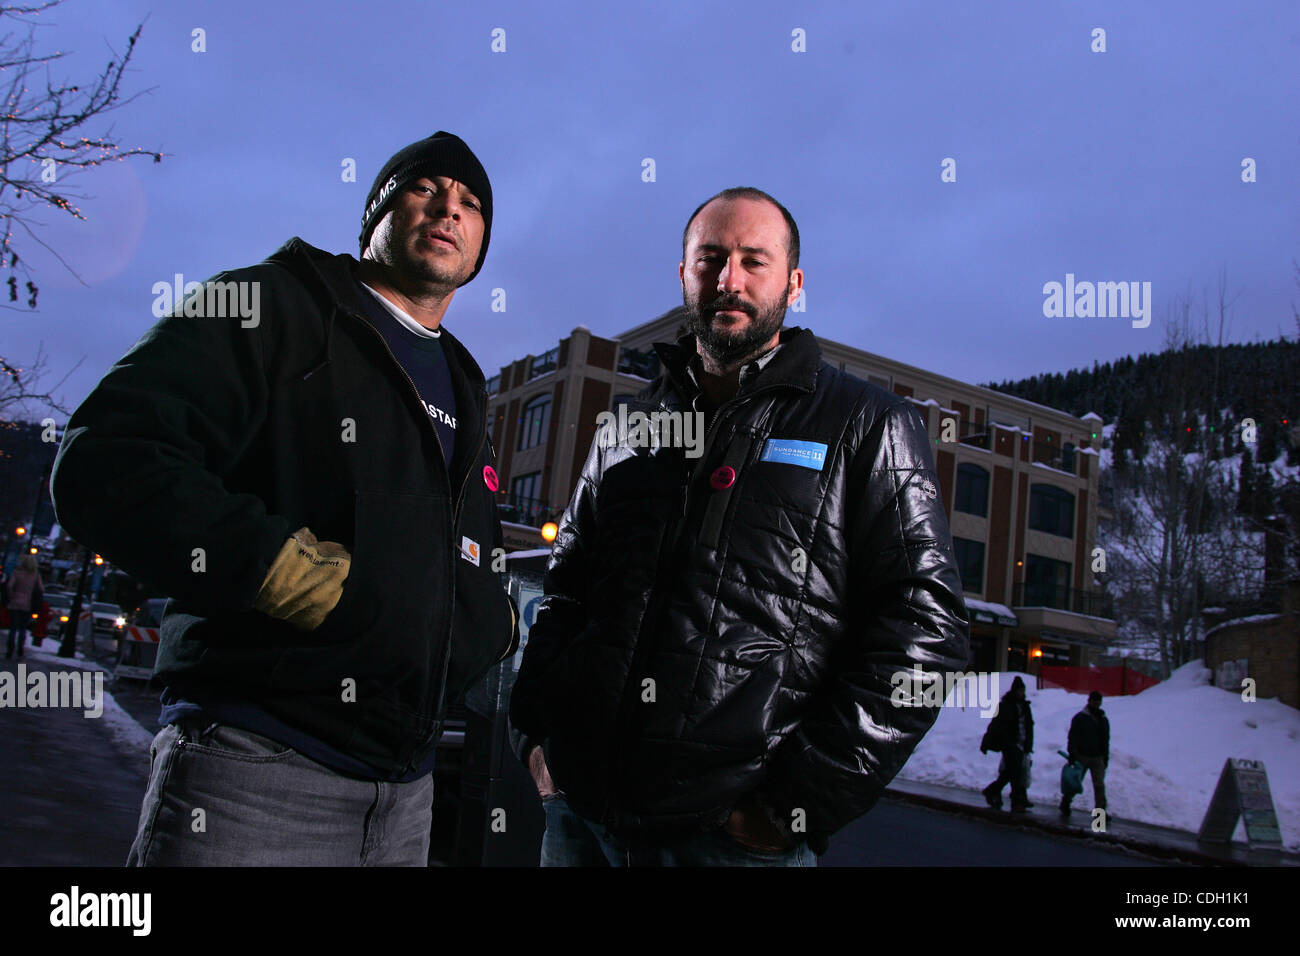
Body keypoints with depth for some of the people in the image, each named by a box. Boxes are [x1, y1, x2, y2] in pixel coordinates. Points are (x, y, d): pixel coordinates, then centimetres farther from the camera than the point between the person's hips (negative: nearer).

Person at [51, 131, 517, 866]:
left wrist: (493, 625, 6)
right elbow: (104, 466, -14)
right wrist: (317, 581, -19)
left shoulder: (463, 392, 20)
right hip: (255, 770, -6)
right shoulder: (274, 308, -1)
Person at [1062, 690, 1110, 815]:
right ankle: (1065, 803, 23)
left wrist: (1106, 757, 15)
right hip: (1082, 756, -4)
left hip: (1098, 758, 4)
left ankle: (1100, 810, -3)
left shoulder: (1103, 720, 13)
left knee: (1099, 785, -4)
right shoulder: (1080, 718, -4)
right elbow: (1072, 737, -7)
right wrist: (1072, 754, -14)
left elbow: (1106, 739, 19)